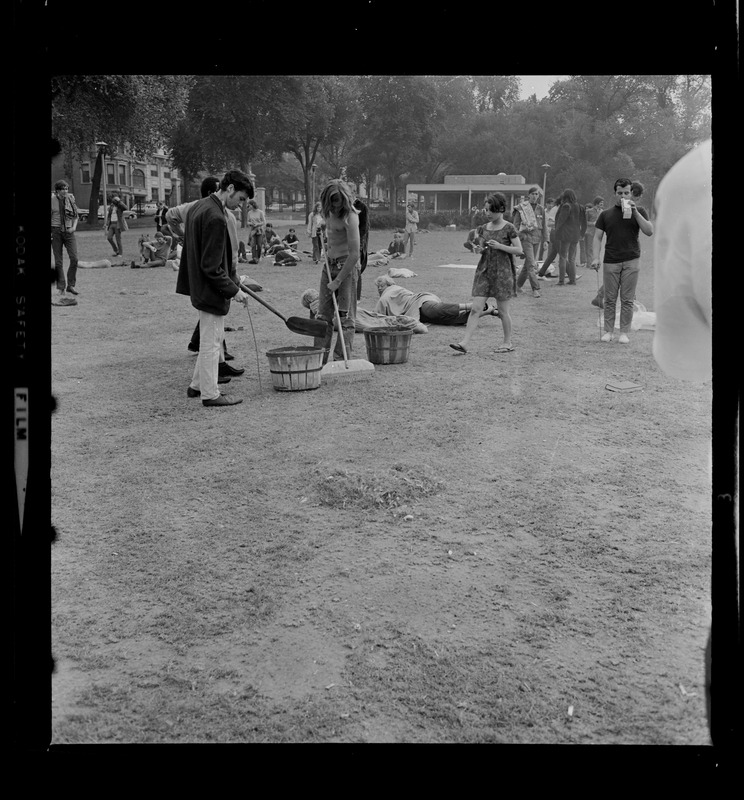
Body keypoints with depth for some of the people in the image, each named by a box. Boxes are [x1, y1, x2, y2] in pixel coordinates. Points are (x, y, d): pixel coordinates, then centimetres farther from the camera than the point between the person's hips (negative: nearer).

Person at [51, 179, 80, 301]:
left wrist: (74, 227, -5)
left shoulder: (70, 199, 3)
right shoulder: (52, 200, -5)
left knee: (74, 258, -9)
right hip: (56, 231, -2)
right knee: (58, 262, 1)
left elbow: (76, 216, 12)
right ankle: (60, 289, 6)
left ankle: (71, 285, 4)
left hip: (68, 232, 2)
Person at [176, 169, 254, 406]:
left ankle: (197, 385, 31)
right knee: (211, 341, 1)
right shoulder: (216, 218, -23)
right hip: (211, 289, -10)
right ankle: (210, 394, 11)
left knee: (212, 339, 22)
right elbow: (211, 267, -24)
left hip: (199, 286, 10)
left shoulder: (198, 207, 9)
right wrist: (234, 290, -16)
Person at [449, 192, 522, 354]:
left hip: (503, 272, -4)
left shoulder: (509, 228, -6)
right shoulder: (483, 228, 9)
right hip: (484, 270, 4)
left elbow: (519, 250, -7)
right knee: (476, 308, -3)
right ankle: (464, 343, -8)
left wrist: (500, 246, -18)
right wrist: (477, 249, -6)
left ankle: (508, 342, 20)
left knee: (503, 311, 4)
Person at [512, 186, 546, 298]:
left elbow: (543, 226, 16)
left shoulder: (541, 209, 10)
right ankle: (535, 289, -12)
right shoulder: (522, 207, -3)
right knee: (531, 264, -12)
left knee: (528, 263, 10)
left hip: (537, 238, 5)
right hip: (526, 237, -5)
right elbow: (516, 224, 0)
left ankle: (518, 284, 27)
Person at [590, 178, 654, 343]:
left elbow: (649, 231, -6)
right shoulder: (606, 214, 9)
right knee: (610, 299, 2)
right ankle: (608, 331, 10)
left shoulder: (638, 211, 7)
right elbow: (598, 237, 8)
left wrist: (635, 212, -13)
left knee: (627, 299, 1)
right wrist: (596, 258, -6)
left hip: (631, 261, -1)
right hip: (611, 261, 1)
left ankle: (624, 332, 7)